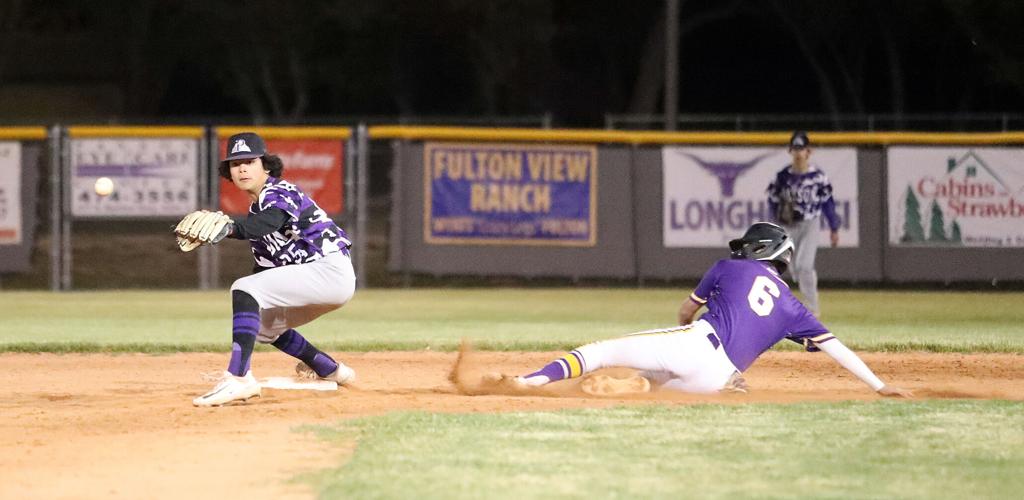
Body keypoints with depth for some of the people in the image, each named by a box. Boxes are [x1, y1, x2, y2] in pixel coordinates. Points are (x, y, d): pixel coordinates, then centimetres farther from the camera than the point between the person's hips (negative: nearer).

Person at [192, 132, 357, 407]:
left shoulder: (279, 193, -11)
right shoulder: (257, 209, 18)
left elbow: (271, 221, -36)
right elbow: (265, 265, 23)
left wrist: (231, 228, -53)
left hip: (331, 269, -11)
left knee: (245, 289, -24)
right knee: (264, 323, 28)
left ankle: (238, 379, -36)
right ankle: (331, 371, 40)